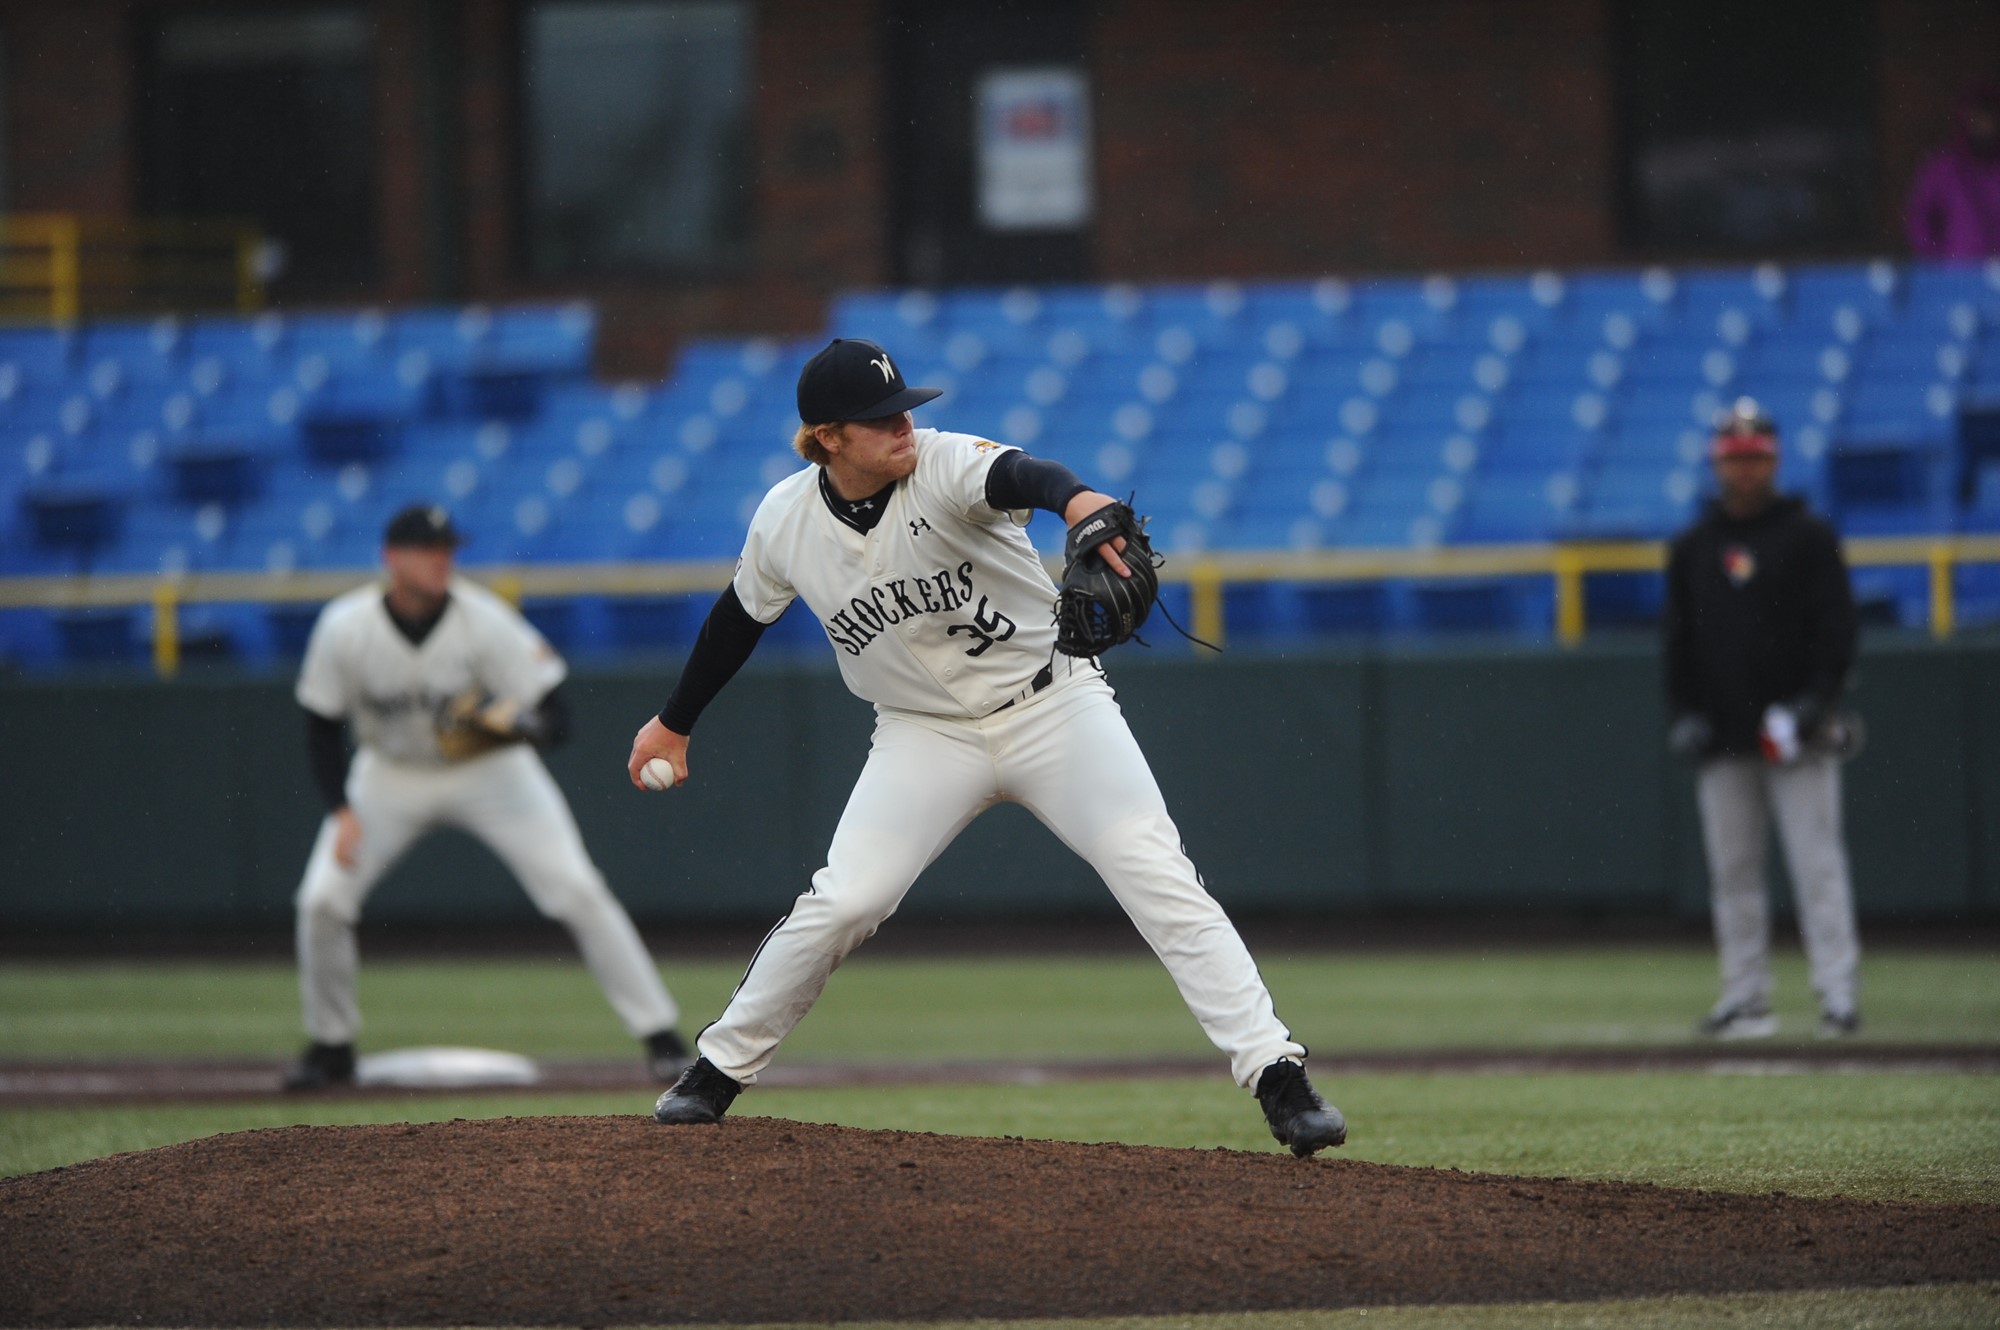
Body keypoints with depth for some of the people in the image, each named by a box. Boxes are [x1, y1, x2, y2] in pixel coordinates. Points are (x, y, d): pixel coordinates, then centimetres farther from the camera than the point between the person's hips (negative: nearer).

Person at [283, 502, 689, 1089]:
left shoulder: (485, 621, -25)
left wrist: (512, 726, -48)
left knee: (578, 891, -14)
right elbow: (323, 727, -7)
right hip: (392, 774, 2)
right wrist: (342, 813, -17)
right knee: (322, 900, -11)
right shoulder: (346, 628, -21)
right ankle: (330, 1046, 12)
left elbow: (556, 719, -25)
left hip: (490, 770, -2)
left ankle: (660, 1035, -5)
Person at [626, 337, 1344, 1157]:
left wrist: (1073, 498, -67)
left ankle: (1277, 1076, -18)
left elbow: (1013, 474, -44)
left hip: (1052, 704, -2)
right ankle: (718, 1072, 10)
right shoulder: (785, 522, -7)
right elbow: (741, 615, 13)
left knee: (1159, 879, -16)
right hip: (927, 734, 2)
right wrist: (675, 722, 23)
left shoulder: (944, 466, -20)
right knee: (842, 902, -11)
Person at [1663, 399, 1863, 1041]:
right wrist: (1684, 712, 3)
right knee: (1732, 870, 4)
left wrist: (1816, 700, -13)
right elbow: (1677, 636, 16)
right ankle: (1745, 998, 8)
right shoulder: (1692, 547, 13)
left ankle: (1838, 994, -10)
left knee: (1817, 864, -8)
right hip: (1721, 737, 4)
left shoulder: (1808, 537, 2)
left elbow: (1837, 626, -1)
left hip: (1795, 734, -4)